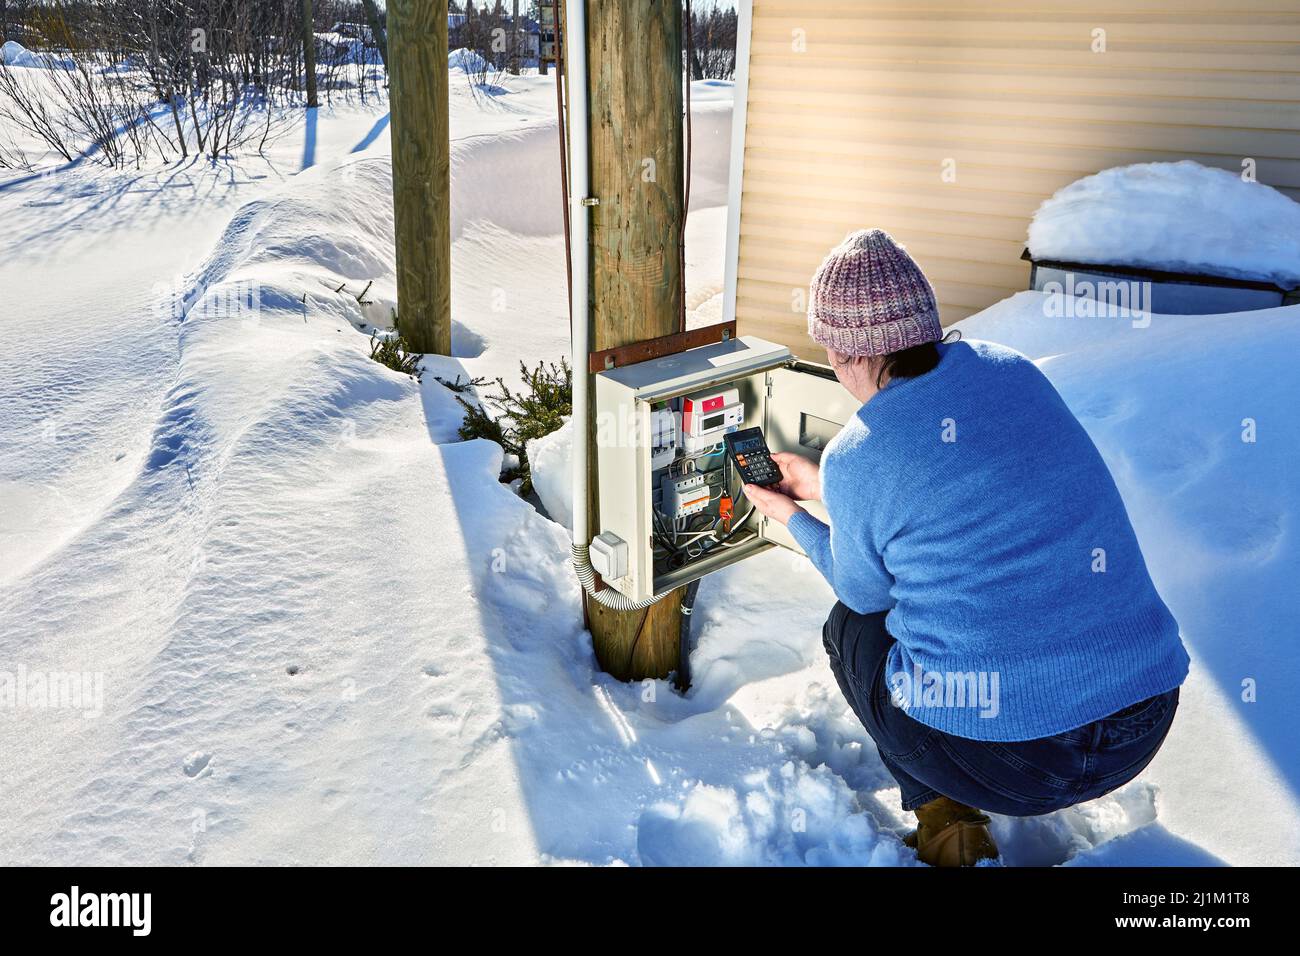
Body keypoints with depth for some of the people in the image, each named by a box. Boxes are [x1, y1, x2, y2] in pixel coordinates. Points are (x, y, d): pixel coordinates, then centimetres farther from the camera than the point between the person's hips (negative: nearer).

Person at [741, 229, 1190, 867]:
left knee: (850, 625, 22)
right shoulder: (1011, 369, 3)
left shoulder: (853, 459, -13)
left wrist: (792, 517, 24)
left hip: (1008, 759, -5)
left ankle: (944, 809, 15)